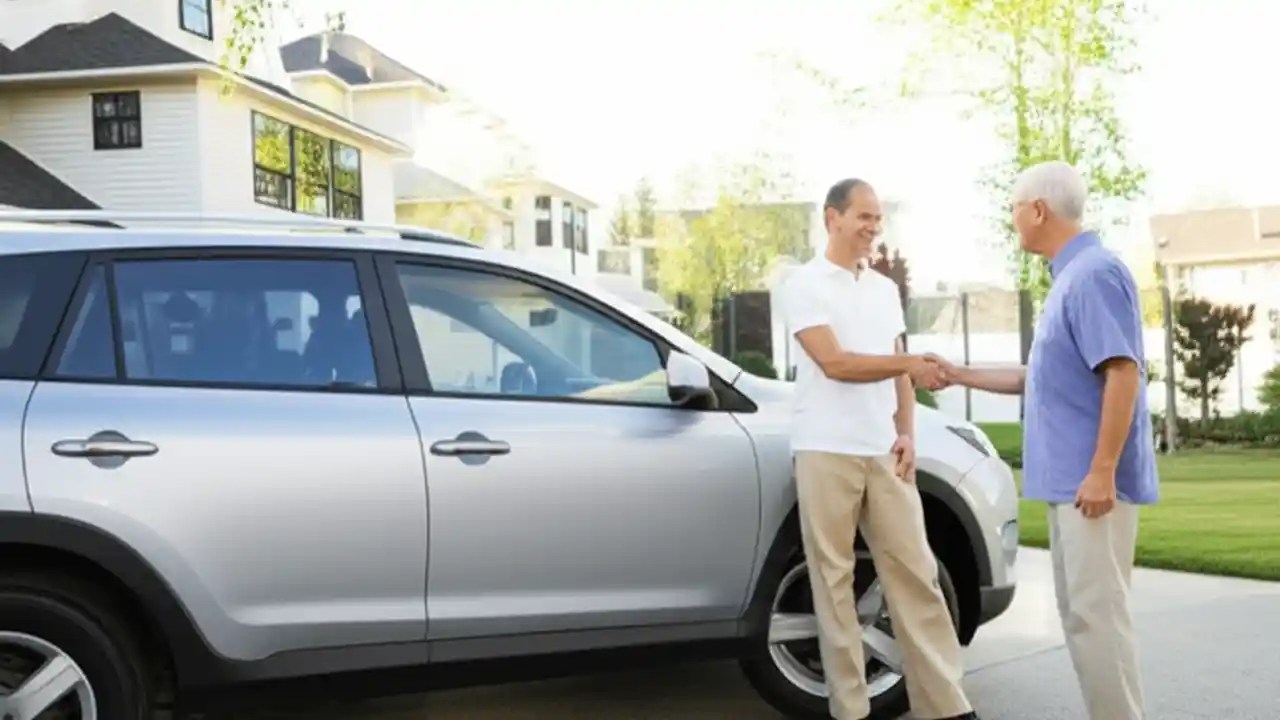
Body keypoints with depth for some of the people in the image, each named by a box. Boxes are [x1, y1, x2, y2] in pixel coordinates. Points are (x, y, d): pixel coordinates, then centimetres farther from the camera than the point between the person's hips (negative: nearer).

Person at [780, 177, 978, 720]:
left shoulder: (885, 288, 16)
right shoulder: (805, 284, -3)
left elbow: (898, 371, 18)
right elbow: (834, 363, -14)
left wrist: (906, 433, 5)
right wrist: (913, 364, -19)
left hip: (884, 452, 5)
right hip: (827, 453, -5)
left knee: (914, 572, 3)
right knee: (834, 578, 1)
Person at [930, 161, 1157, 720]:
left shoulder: (1095, 273, -14)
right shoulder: (1069, 277, 17)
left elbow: (1123, 372, -21)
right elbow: (1041, 378, 25)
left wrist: (1102, 471, -24)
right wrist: (959, 375, 28)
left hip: (1092, 479, -10)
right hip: (1068, 479, 10)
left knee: (1096, 611, -7)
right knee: (1081, 611, 13)